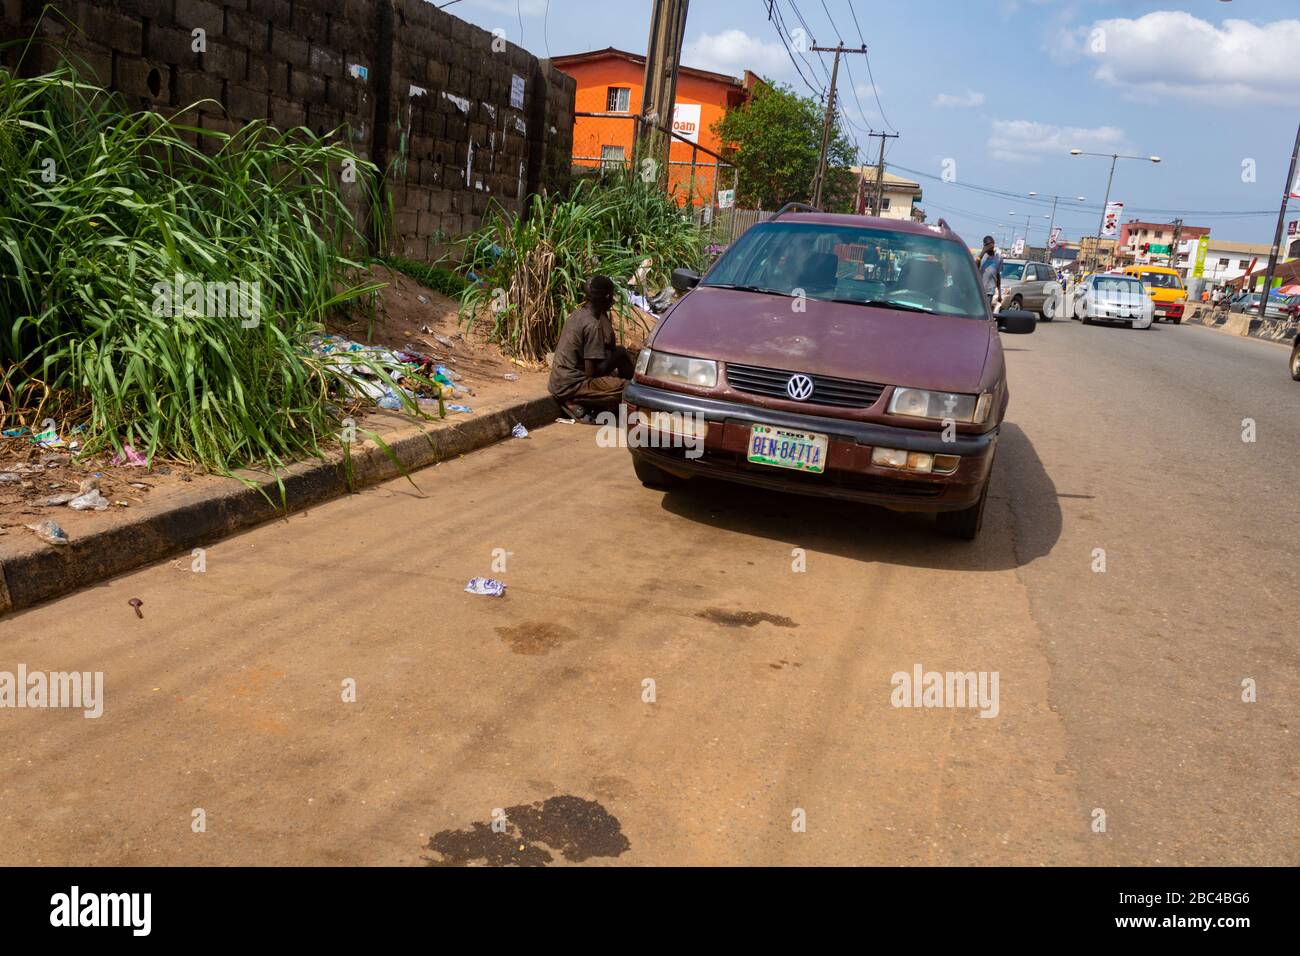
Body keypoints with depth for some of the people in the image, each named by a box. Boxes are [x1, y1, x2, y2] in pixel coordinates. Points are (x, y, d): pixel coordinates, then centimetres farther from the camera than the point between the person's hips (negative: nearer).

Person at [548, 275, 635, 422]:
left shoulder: (578, 312, 7)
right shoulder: (592, 325, -21)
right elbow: (591, 372, -21)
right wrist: (616, 357, -8)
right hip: (570, 386, -10)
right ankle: (580, 404, -9)